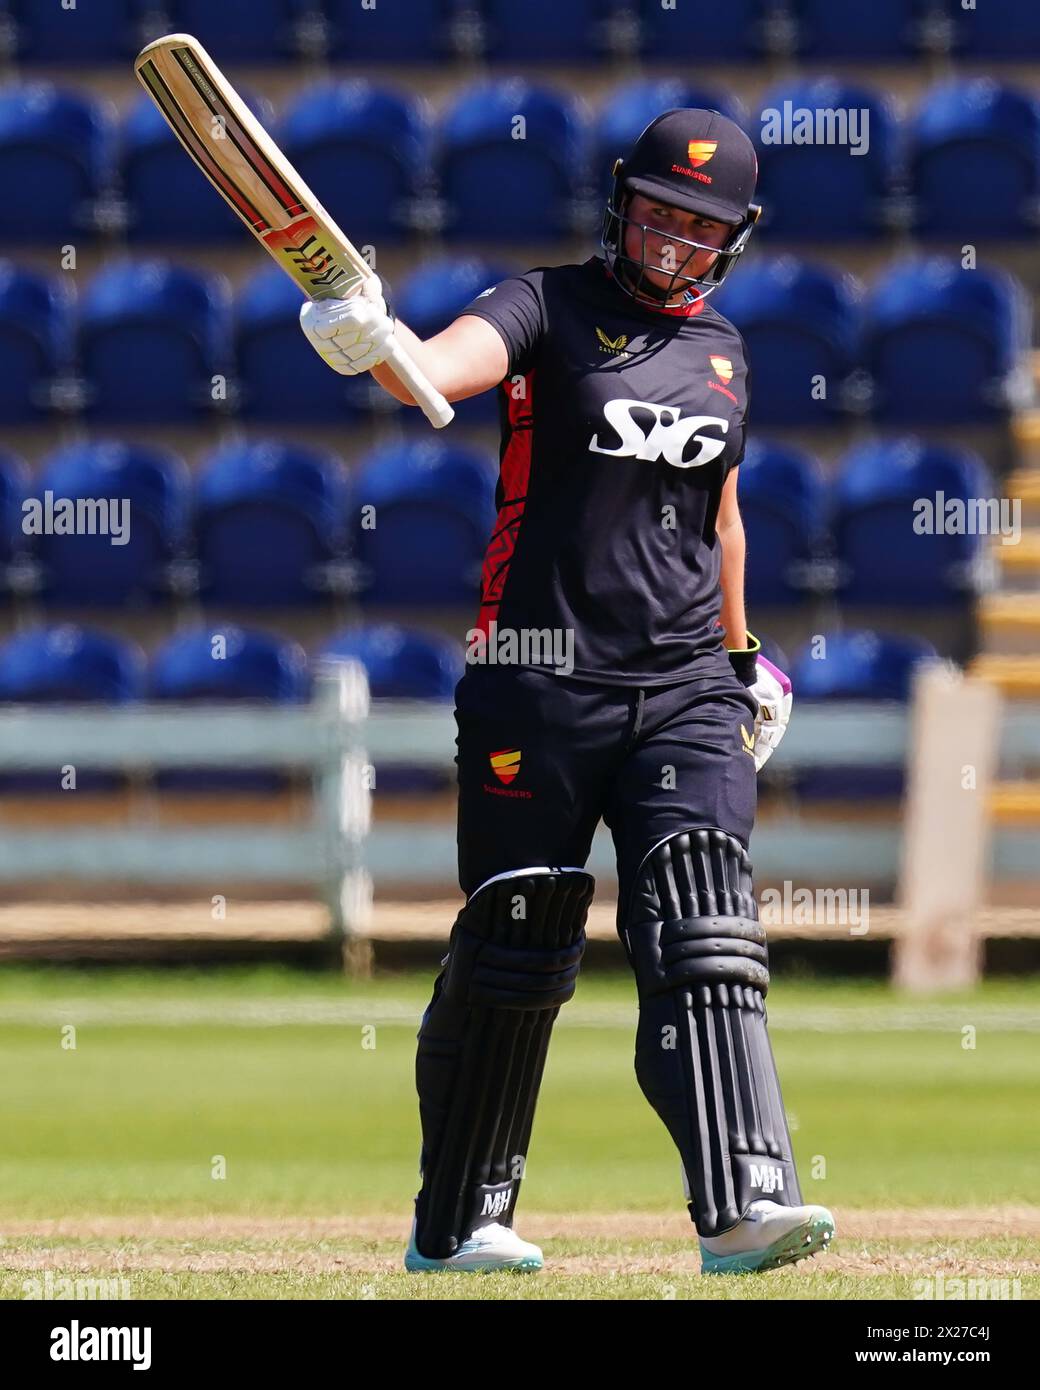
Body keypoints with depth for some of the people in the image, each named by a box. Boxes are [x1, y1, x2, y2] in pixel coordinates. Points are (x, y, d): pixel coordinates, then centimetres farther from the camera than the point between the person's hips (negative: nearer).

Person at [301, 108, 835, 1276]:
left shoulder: (721, 352, 15)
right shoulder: (552, 308, -2)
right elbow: (448, 364, -24)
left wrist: (742, 657, 31)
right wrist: (372, 346, -46)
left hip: (684, 689, 4)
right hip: (540, 680, -4)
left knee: (704, 941, -11)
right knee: (512, 952, 2)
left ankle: (744, 1205, -22)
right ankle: (454, 1223, 16)